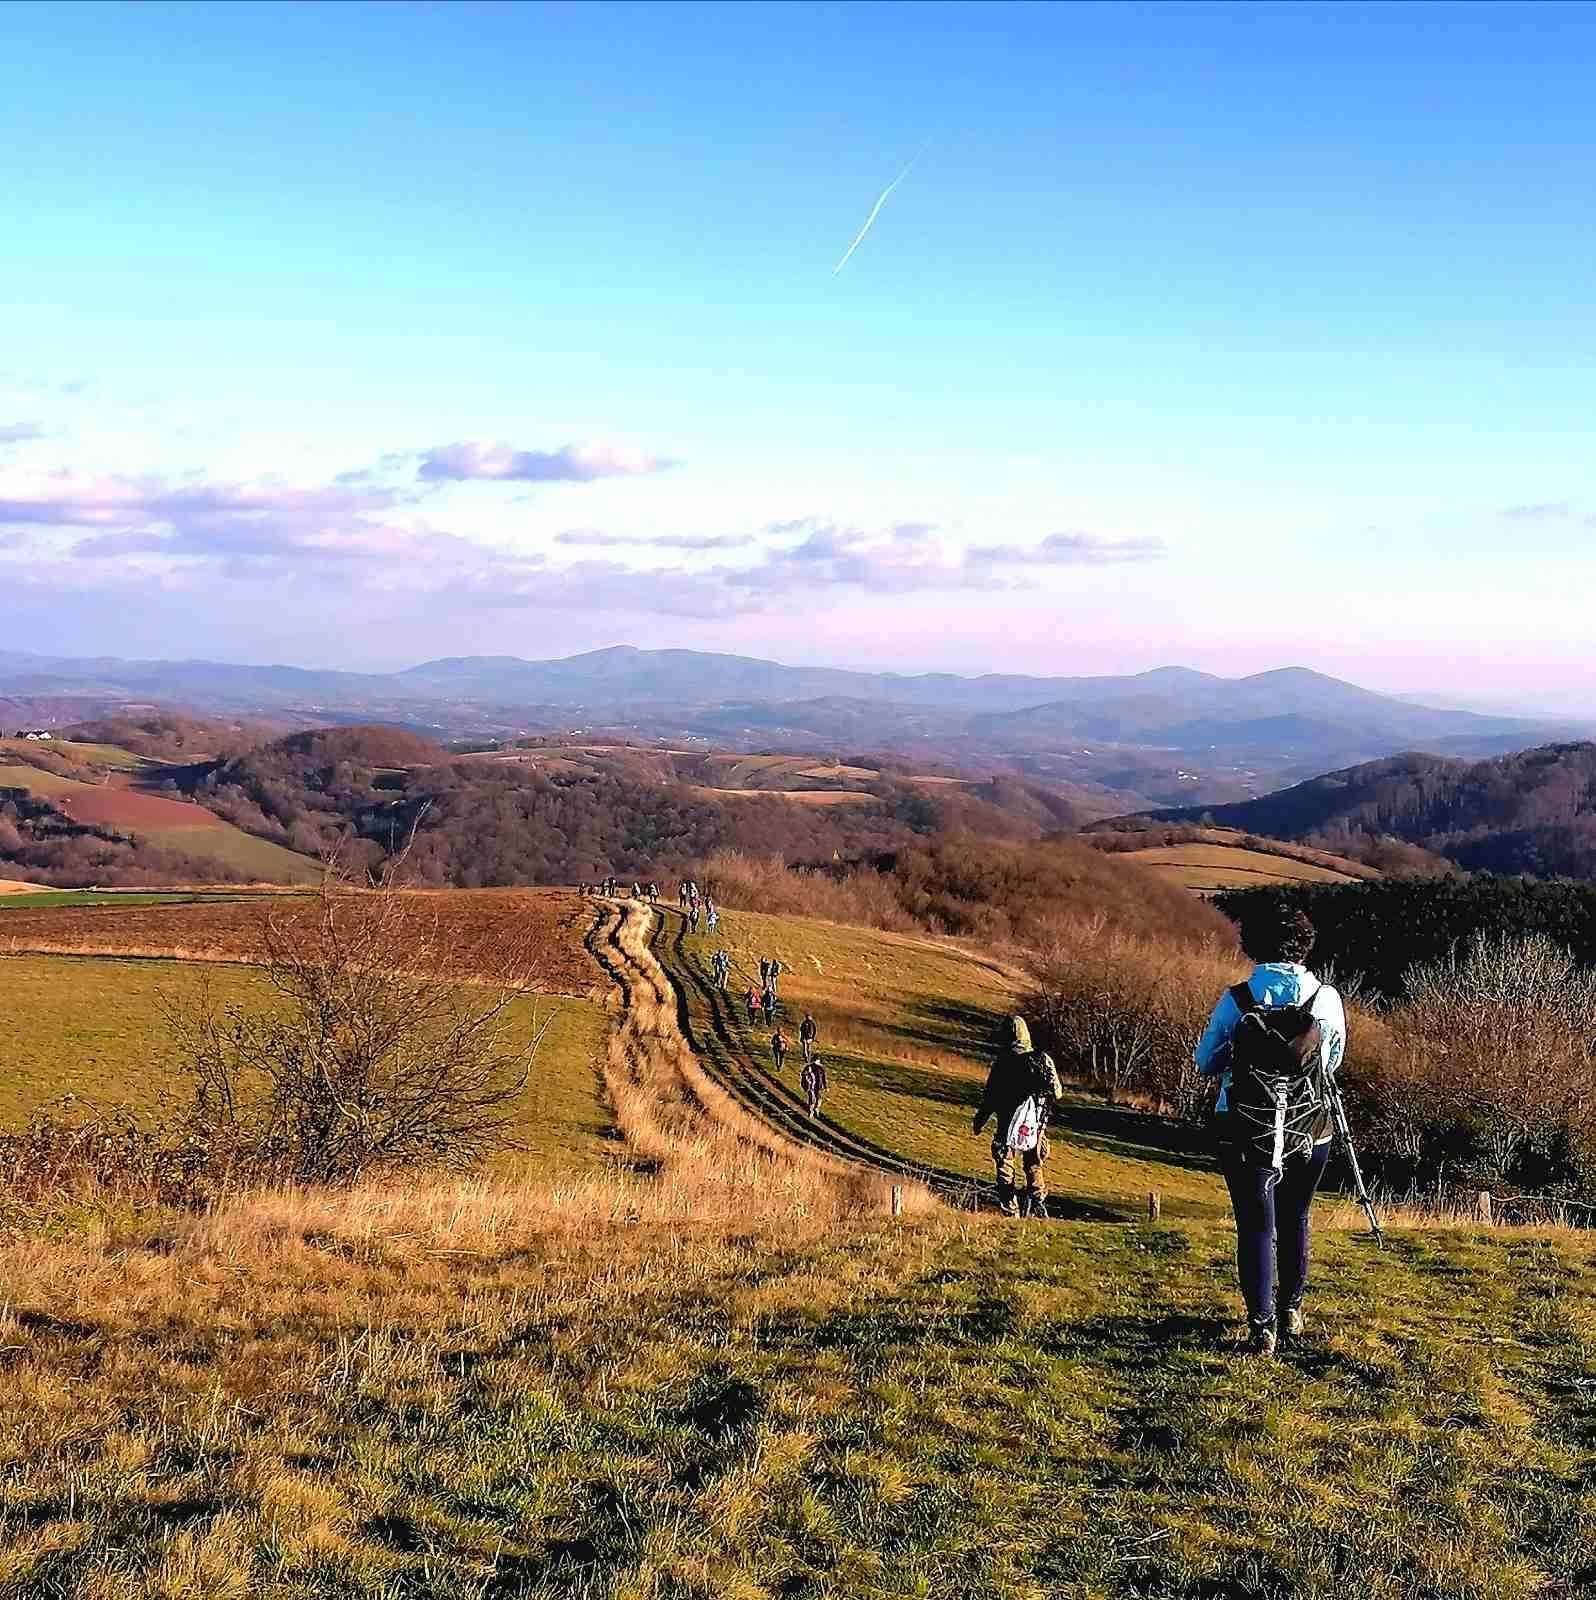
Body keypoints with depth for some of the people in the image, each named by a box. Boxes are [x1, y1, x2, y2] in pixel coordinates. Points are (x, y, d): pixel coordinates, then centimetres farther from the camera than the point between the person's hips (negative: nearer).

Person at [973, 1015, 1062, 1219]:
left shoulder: (1002, 1062, -8)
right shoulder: (1043, 1059, 1)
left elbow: (990, 1095, -6)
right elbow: (1056, 1091, 3)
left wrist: (979, 1120, 6)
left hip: (1009, 1122, -3)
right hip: (1036, 1125, 3)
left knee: (1005, 1167, 6)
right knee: (1034, 1166, 20)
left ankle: (1011, 1211, 1)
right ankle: (1038, 1203, 12)